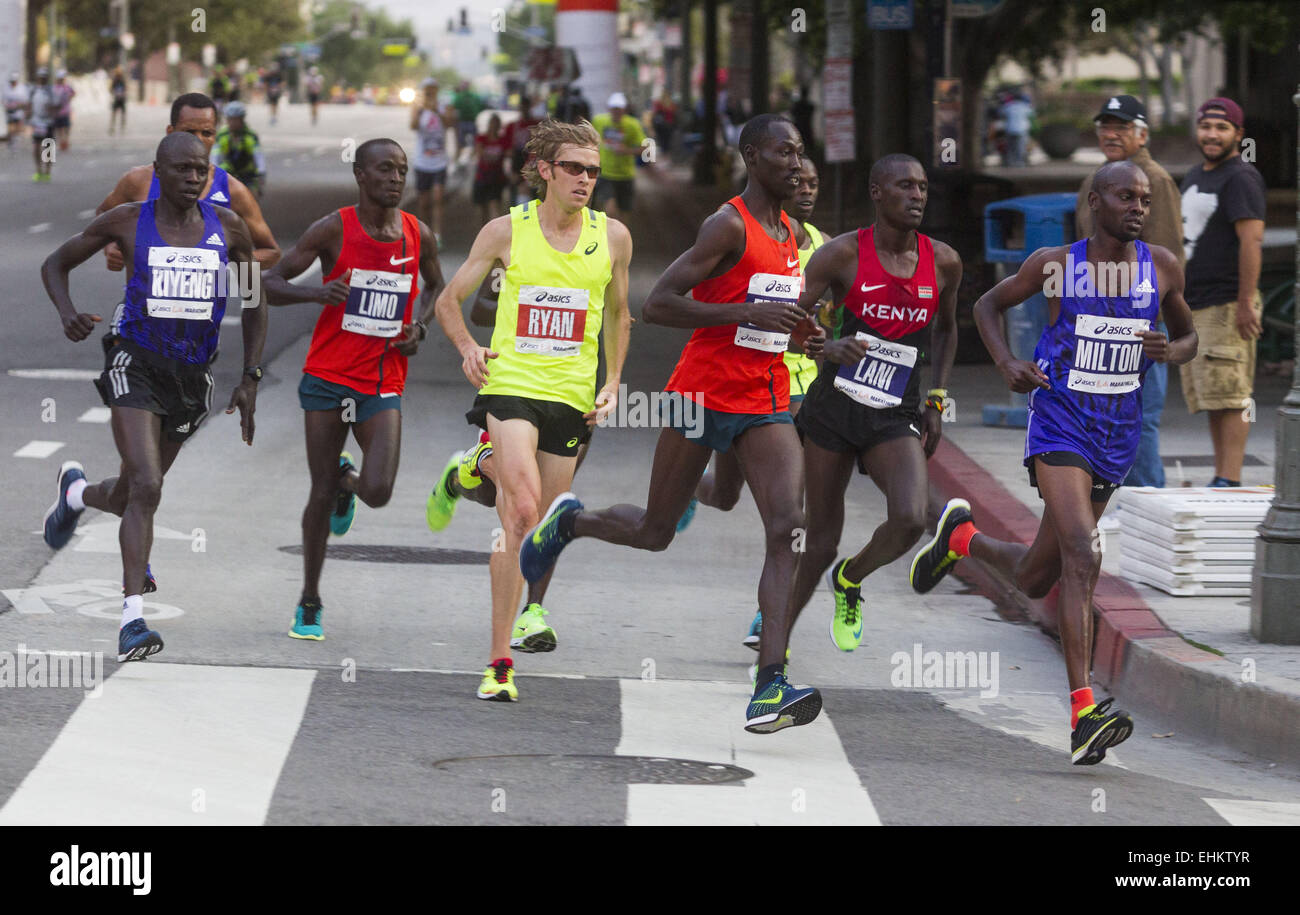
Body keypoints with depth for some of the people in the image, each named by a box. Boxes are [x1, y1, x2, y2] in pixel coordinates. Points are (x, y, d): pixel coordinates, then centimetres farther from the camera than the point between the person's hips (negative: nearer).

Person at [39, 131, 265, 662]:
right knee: (146, 488, -22)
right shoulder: (127, 222, -4)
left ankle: (76, 491, 54)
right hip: (136, 364, -4)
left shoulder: (228, 228, 2)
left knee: (127, 498, 17)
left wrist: (250, 379, 3)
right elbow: (55, 264, 8)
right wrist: (68, 314, -12)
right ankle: (132, 620, -19)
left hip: (192, 376, 4)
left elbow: (254, 307, 12)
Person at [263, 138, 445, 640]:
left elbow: (435, 285, 23)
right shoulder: (333, 230, -7)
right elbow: (272, 284, -6)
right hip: (328, 378, -2)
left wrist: (419, 326, 4)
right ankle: (309, 604, 17)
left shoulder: (418, 235, 3)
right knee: (321, 494, 1)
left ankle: (348, 480, 25)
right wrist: (317, 293, -25)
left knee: (377, 492, -14)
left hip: (383, 384, 2)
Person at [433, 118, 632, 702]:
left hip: (572, 393, 4)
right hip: (510, 385, -4)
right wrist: (467, 348, -9)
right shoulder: (507, 231, -1)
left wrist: (611, 384, 12)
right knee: (524, 511, -22)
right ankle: (500, 661, -20)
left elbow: (618, 314, 21)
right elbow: (449, 300, 9)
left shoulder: (612, 237, 5)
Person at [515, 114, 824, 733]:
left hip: (765, 403, 6)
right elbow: (656, 305, -20)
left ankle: (769, 687, -23)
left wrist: (795, 330, 8)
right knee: (654, 532, 8)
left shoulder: (790, 233, 13)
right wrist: (749, 312, -26)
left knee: (787, 529, -15)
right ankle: (569, 521, 42)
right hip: (703, 393, -6)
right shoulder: (729, 225, -13)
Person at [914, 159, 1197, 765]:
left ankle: (962, 538, 46)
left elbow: (1189, 336, 16)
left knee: (1035, 580, 13)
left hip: (1119, 436, 4)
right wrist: (1007, 363, -6)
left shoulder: (1161, 267, 2)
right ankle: (1083, 714, -26)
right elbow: (988, 305, 12)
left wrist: (1171, 351, -8)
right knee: (1083, 557, -24)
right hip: (1059, 425, -4)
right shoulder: (1054, 265, -4)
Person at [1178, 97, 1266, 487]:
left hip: (1227, 306, -9)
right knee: (1209, 398, 7)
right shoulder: (1195, 177, 20)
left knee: (1229, 396, -12)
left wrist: (1246, 303, -23)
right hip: (1194, 308, 9)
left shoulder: (1240, 178, -9)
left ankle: (1230, 481, -15)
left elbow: (1251, 240, -17)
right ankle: (1220, 478, 9)